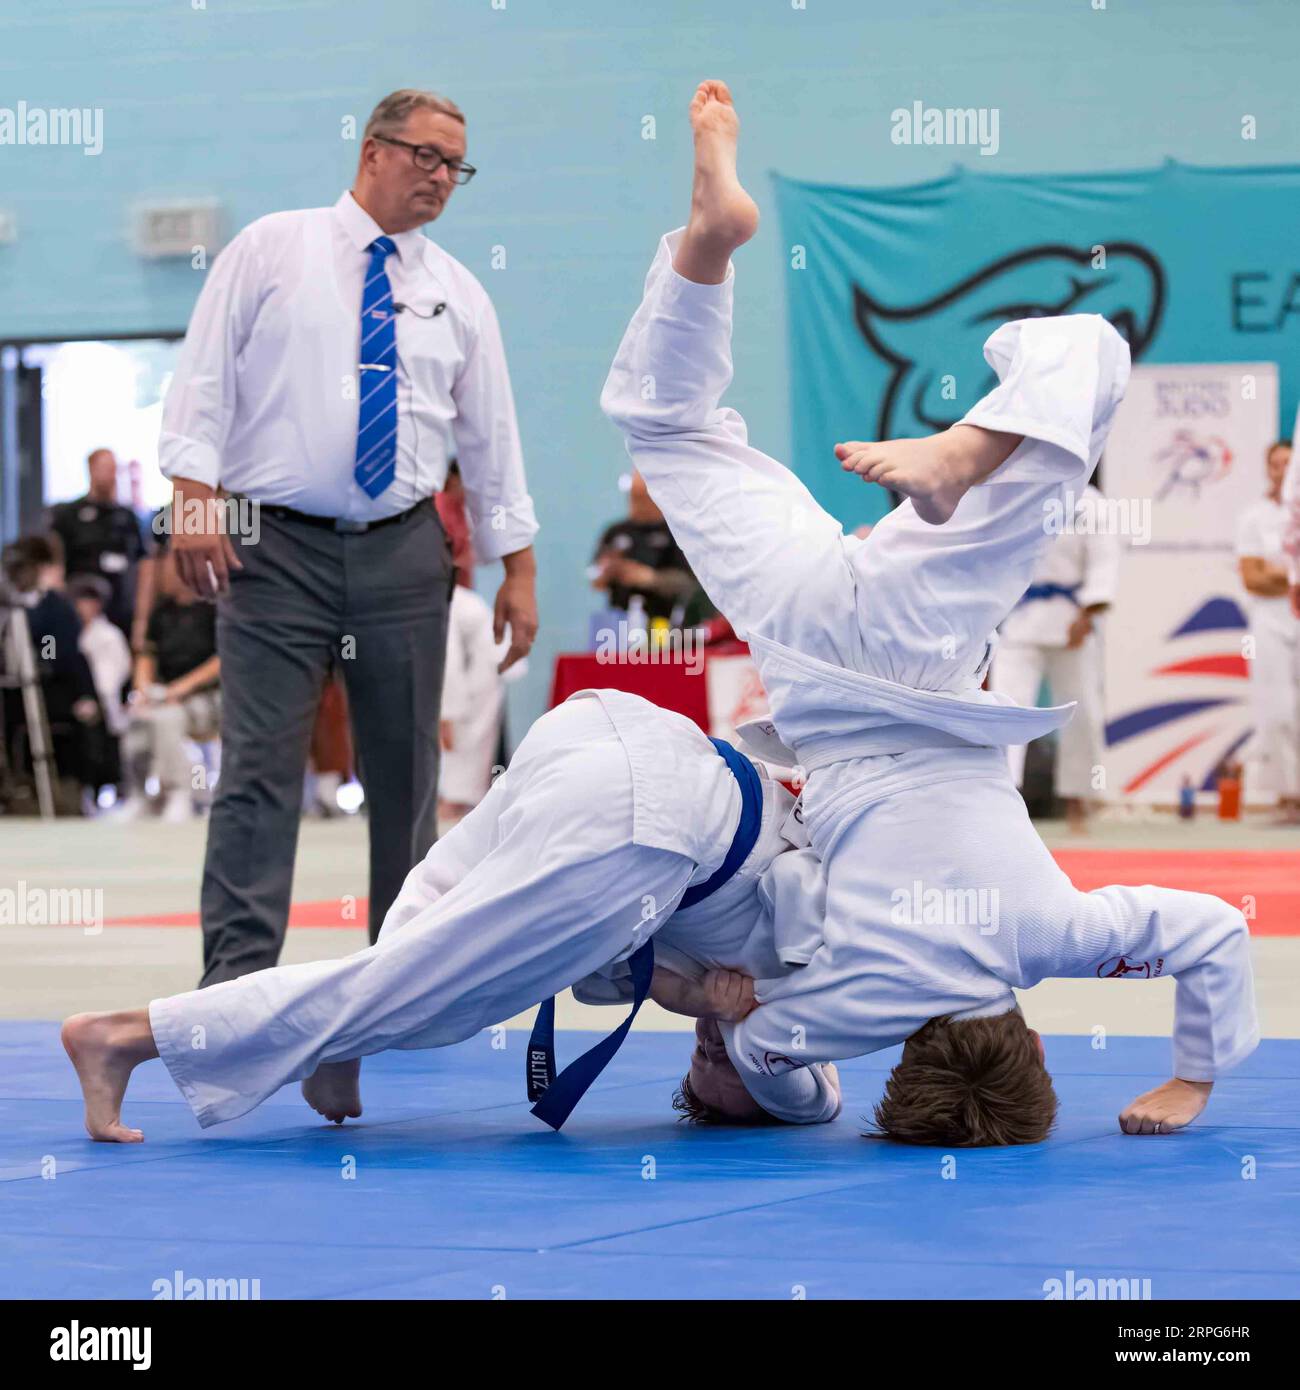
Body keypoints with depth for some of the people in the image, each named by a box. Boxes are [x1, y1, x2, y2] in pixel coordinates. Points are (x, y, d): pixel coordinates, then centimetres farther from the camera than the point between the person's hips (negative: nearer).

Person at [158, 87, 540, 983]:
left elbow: (492, 435, 13)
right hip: (276, 547, -4)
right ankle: (239, 978, -9)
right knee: (261, 770, -8)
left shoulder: (457, 294, 12)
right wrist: (195, 496, -14)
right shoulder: (270, 251, 2)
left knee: (407, 772, 8)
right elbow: (207, 376, -2)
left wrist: (518, 568, 9)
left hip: (404, 554, 4)